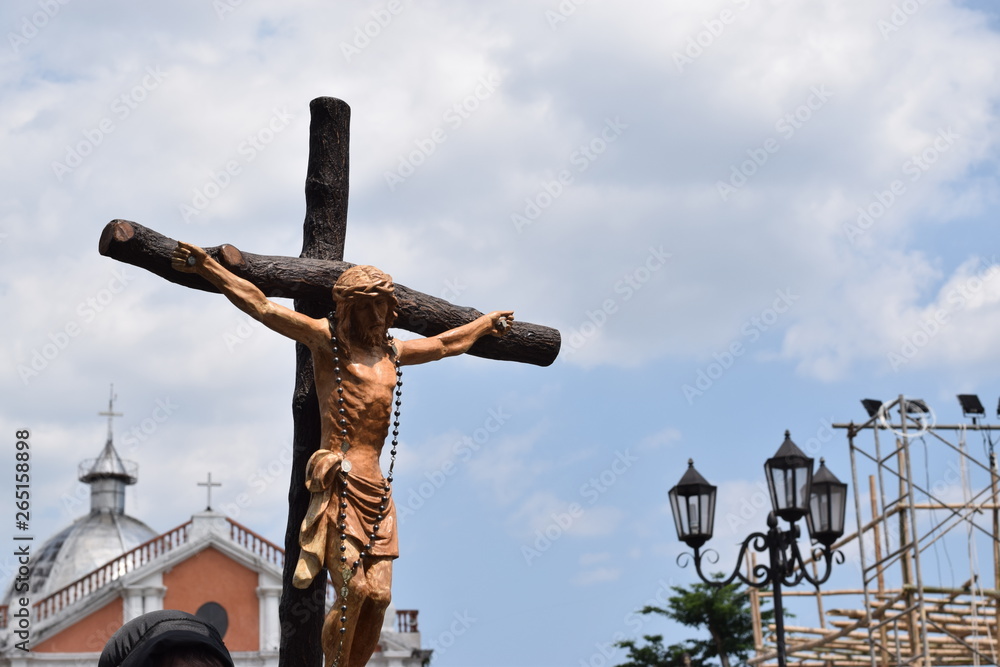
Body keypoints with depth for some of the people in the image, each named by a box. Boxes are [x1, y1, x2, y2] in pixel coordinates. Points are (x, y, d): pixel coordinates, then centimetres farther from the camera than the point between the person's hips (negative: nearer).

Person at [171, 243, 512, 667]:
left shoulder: (391, 352, 22)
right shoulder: (327, 338, 4)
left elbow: (445, 343, 41)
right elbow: (262, 306, -4)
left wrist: (487, 322, 54)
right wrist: (206, 267, -12)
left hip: (375, 486, 6)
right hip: (339, 483, -6)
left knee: (379, 594, -4)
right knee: (353, 589, -15)